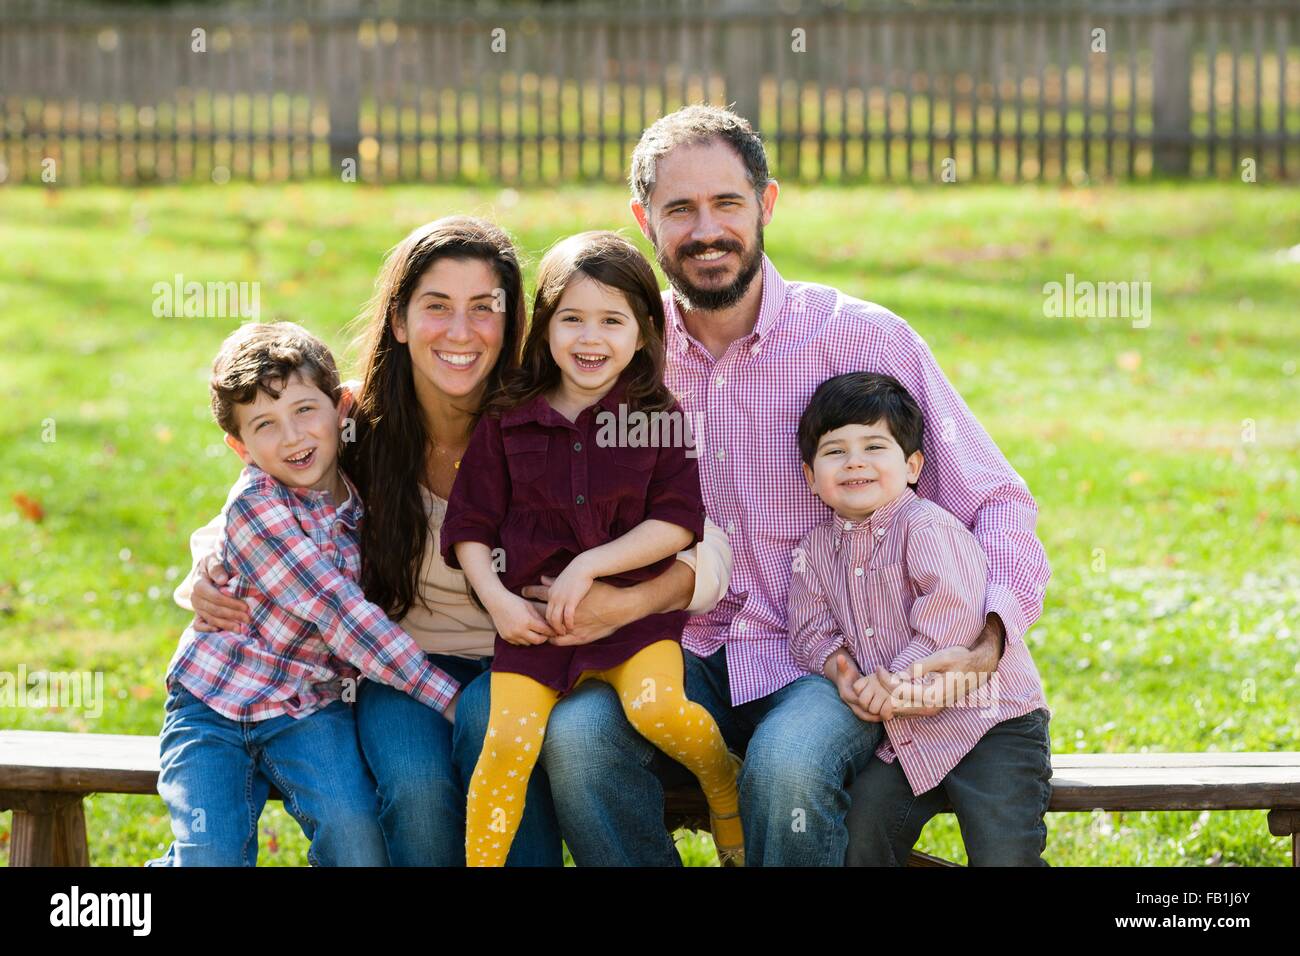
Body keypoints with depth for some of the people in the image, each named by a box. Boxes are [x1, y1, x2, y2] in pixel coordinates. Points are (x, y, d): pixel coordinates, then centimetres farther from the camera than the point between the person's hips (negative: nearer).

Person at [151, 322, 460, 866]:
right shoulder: (257, 507, -18)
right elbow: (341, 615, -24)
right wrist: (450, 698, -27)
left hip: (308, 705, 3)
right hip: (212, 704, -3)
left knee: (354, 829, -24)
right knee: (213, 857, -18)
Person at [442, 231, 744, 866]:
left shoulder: (661, 419, 1)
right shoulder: (506, 421, 5)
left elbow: (678, 522, -5)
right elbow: (470, 526, 8)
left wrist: (590, 565, -14)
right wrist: (497, 599, -8)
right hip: (534, 618, 2)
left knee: (654, 706, -27)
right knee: (509, 738, -17)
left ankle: (727, 789, 2)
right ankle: (479, 862, -3)